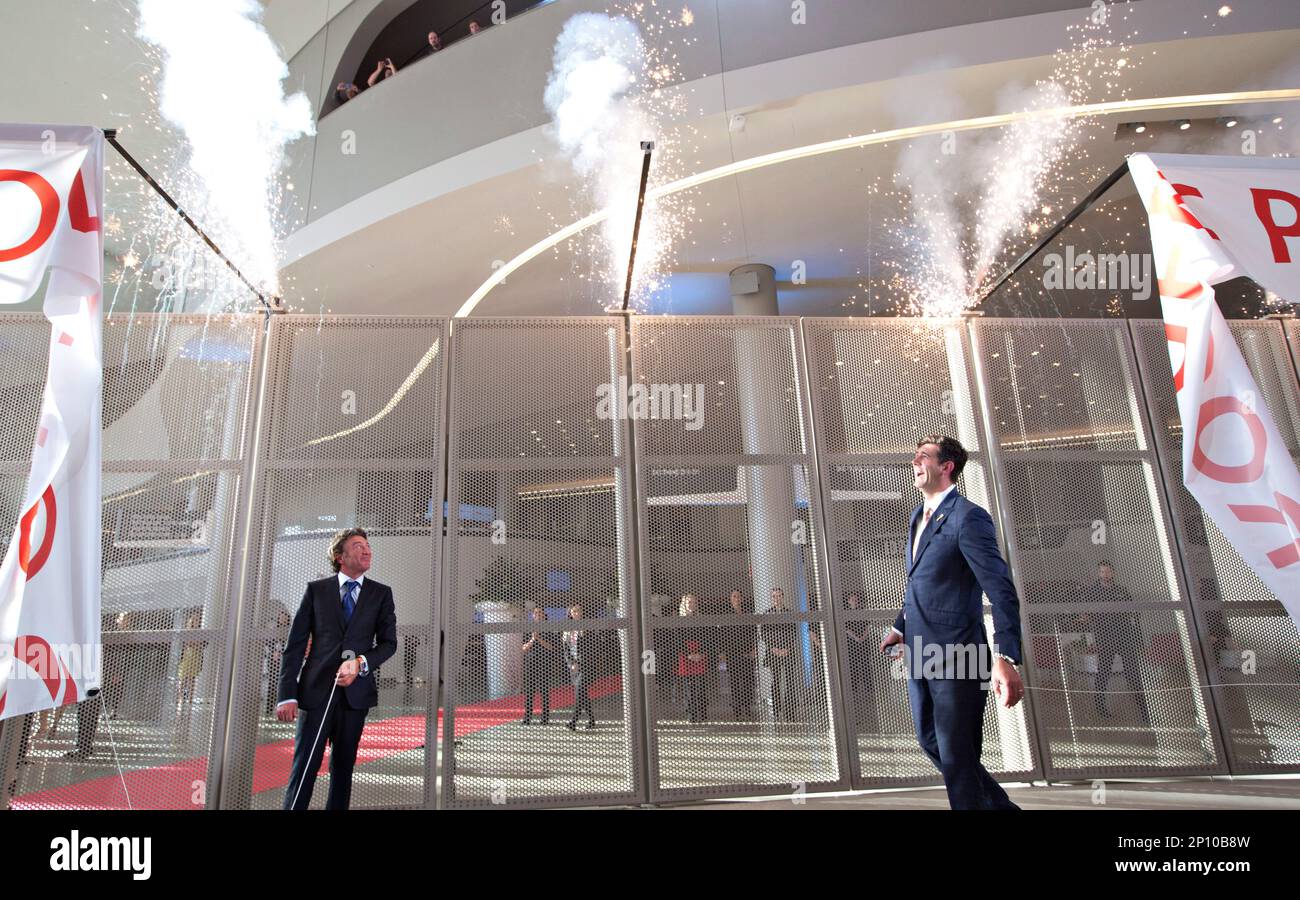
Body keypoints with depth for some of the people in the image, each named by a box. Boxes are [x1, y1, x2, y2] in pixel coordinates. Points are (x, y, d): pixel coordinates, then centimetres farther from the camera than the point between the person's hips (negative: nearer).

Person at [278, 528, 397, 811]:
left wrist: (361, 662, -16)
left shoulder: (381, 593, 7)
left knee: (343, 766, 10)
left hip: (356, 691, 2)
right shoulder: (316, 589, 4)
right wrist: (287, 694, -6)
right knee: (304, 767, -4)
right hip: (316, 690, -1)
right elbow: (295, 644, 1)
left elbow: (389, 642, 4)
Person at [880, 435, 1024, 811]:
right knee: (931, 742, 21)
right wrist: (901, 626, 25)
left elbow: (1001, 591, -22)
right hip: (920, 654, 9)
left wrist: (1006, 658, -31)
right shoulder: (918, 515, 12)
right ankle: (998, 804, 40)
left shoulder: (968, 517, -15)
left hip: (956, 654, -9)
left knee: (957, 755, 2)